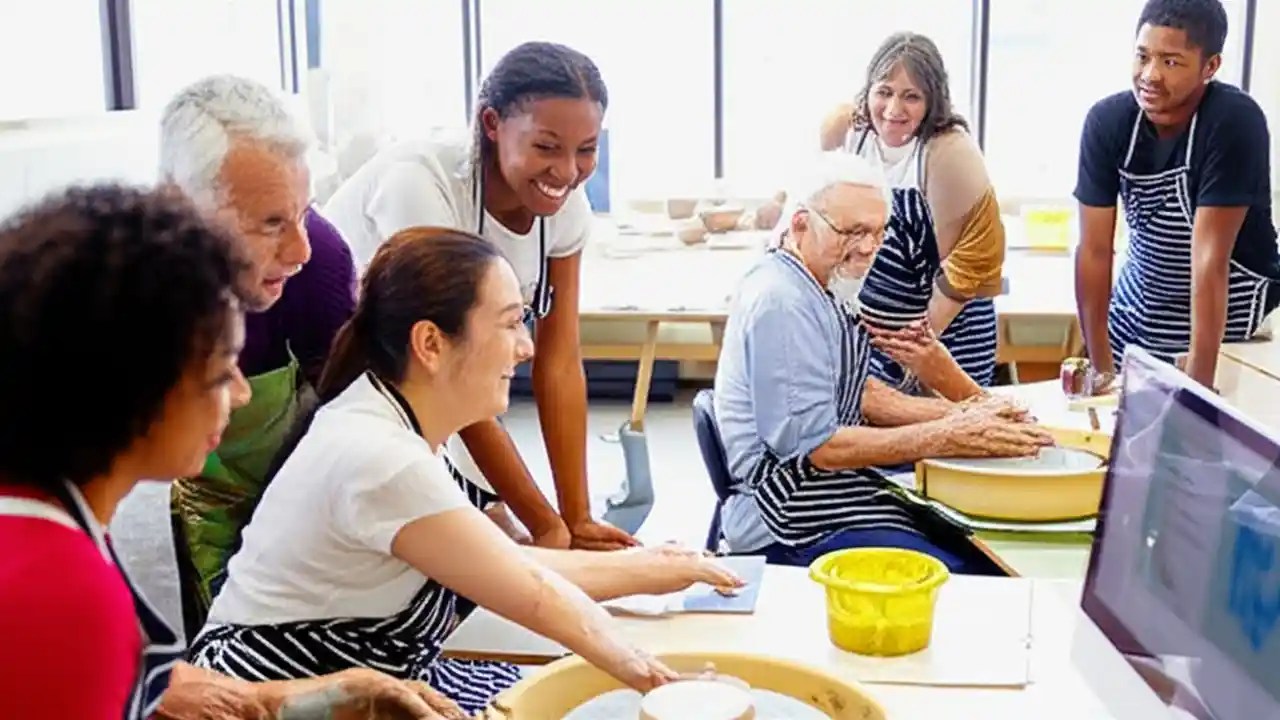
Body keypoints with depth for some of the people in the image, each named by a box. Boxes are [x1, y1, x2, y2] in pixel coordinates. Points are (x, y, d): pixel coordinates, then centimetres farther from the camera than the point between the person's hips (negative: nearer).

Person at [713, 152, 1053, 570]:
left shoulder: (824, 289, 11)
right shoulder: (781, 303, -20)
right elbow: (815, 445, -23)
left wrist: (958, 414, 1)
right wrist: (948, 438, -20)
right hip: (793, 523, -10)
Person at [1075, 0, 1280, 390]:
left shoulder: (1234, 122, -24)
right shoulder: (1107, 120, -14)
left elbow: (1210, 260, -28)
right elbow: (1094, 249, -12)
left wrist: (1199, 385, -31)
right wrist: (1101, 366, -13)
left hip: (1228, 310, -4)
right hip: (1139, 303, 4)